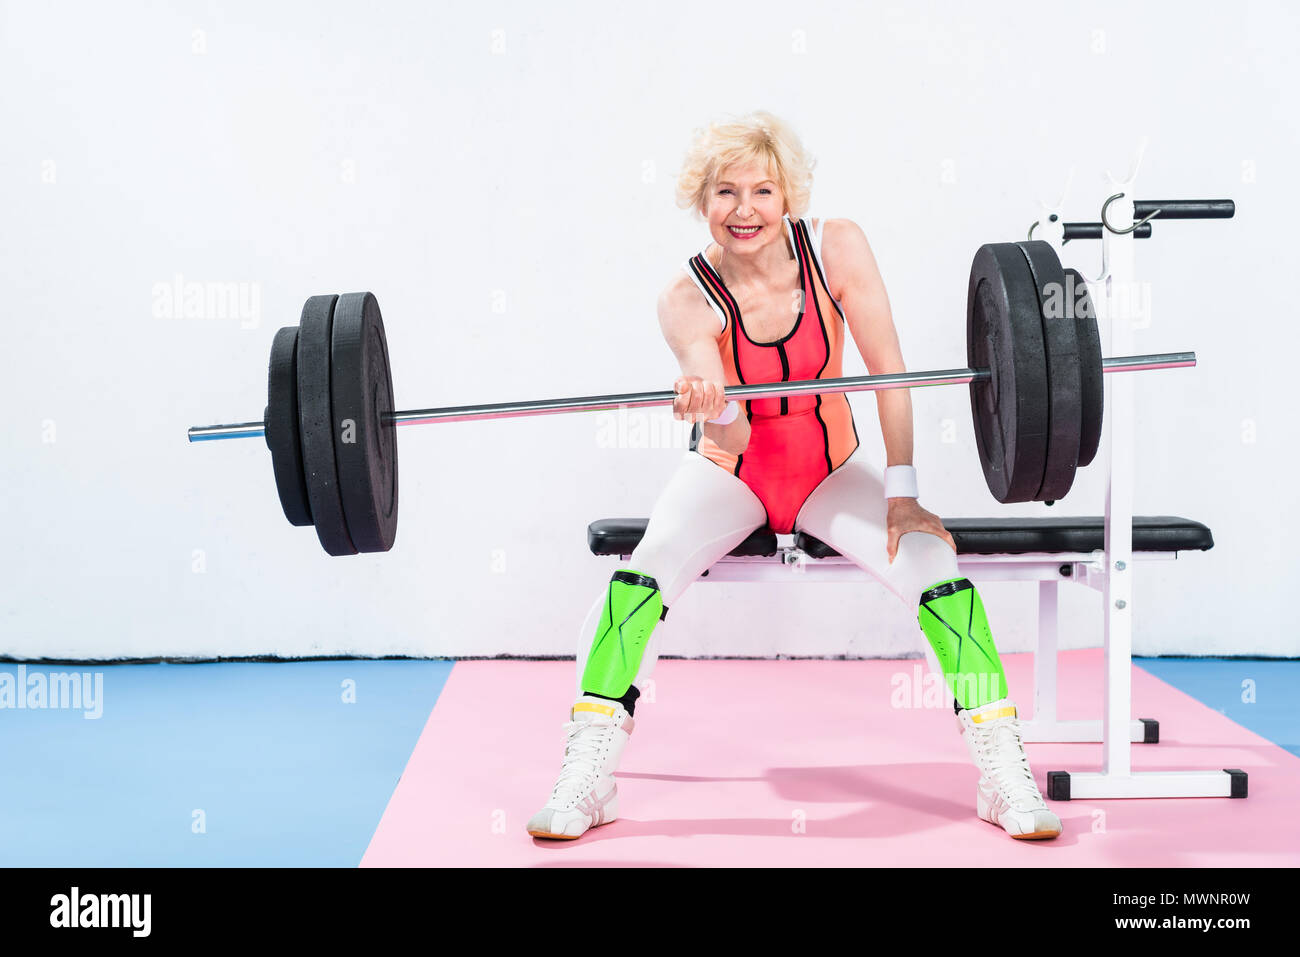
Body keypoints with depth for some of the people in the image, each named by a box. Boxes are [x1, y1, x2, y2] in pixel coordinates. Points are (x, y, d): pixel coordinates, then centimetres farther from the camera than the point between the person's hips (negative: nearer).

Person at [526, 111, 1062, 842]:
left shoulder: (837, 247, -17)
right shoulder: (688, 300, -20)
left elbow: (888, 370, -12)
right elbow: (733, 437, -30)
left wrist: (904, 492, -14)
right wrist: (710, 405, -54)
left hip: (830, 471, 1)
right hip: (730, 475, -1)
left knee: (937, 567, -22)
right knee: (643, 573, -28)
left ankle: (1005, 775, -10)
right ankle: (587, 780, -18)